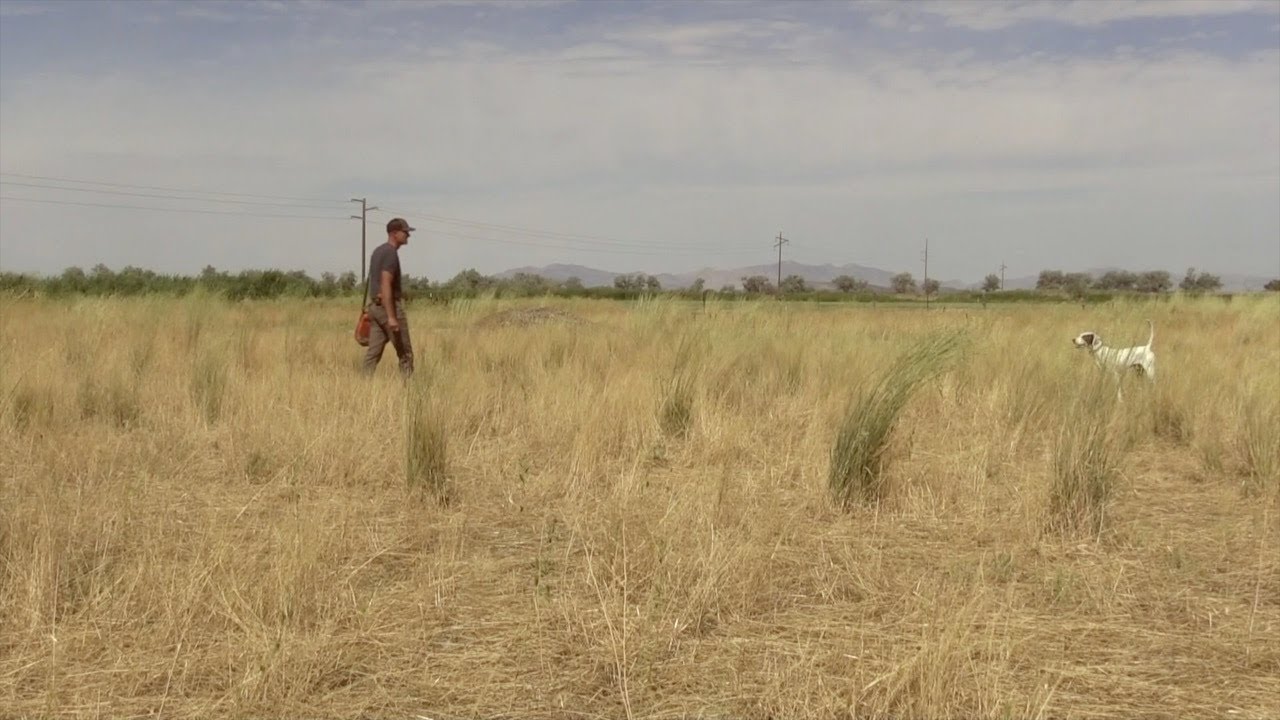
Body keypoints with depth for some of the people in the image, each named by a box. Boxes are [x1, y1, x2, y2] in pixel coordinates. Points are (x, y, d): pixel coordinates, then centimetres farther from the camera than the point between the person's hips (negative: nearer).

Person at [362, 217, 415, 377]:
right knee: (405, 352, 0)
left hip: (375, 305, 9)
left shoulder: (378, 251, 15)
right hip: (389, 305, -9)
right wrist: (391, 317, -26)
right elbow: (385, 286, -22)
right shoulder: (391, 253, -15)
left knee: (374, 351, 4)